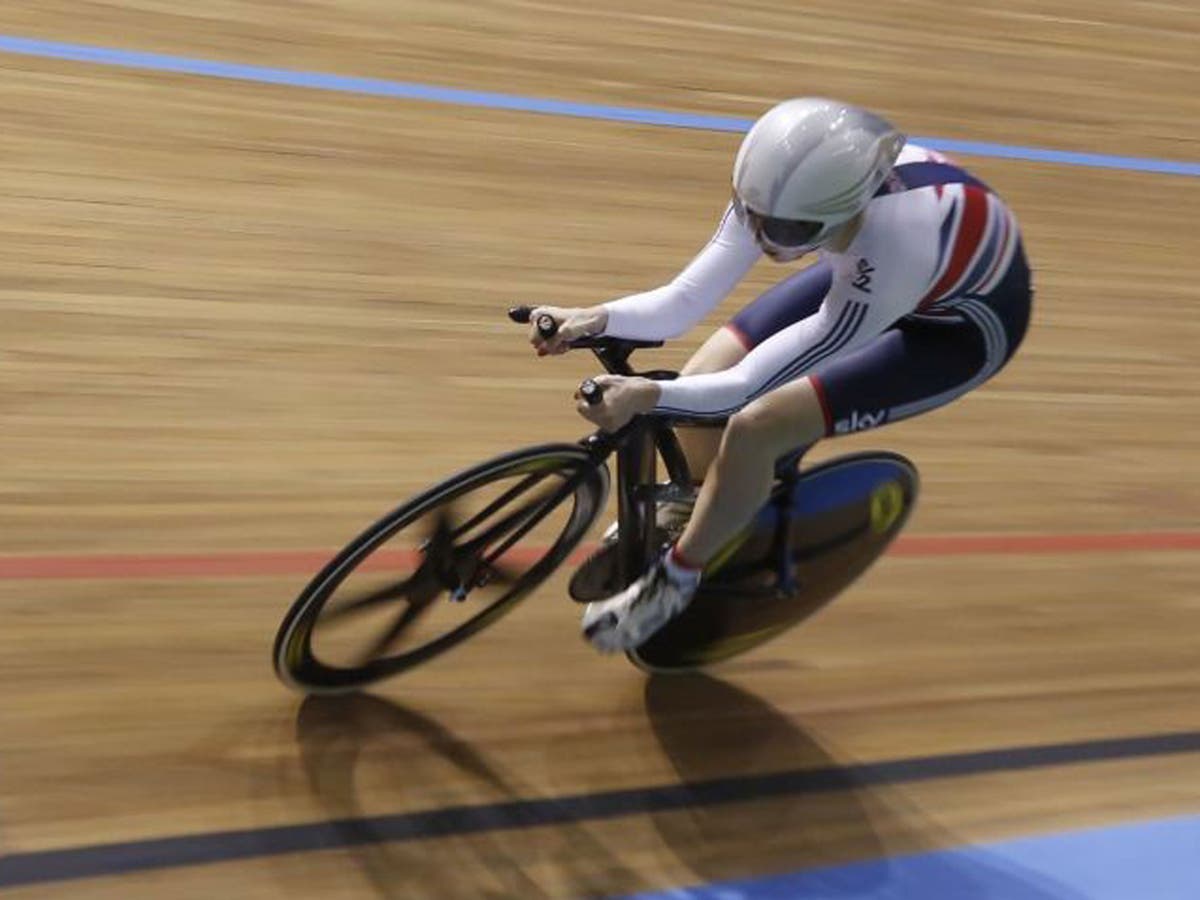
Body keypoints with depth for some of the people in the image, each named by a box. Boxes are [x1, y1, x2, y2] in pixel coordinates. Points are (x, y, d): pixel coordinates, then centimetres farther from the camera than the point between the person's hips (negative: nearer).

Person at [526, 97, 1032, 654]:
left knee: (755, 428, -22)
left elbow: (749, 383, -36)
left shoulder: (889, 261, -43)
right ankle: (700, 507, 28)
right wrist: (597, 318, -38)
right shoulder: (783, 189, -28)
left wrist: (650, 396, -48)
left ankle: (675, 579, 5)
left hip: (965, 323, -6)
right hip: (864, 265, 6)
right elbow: (683, 302, -23)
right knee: (703, 379, -5)